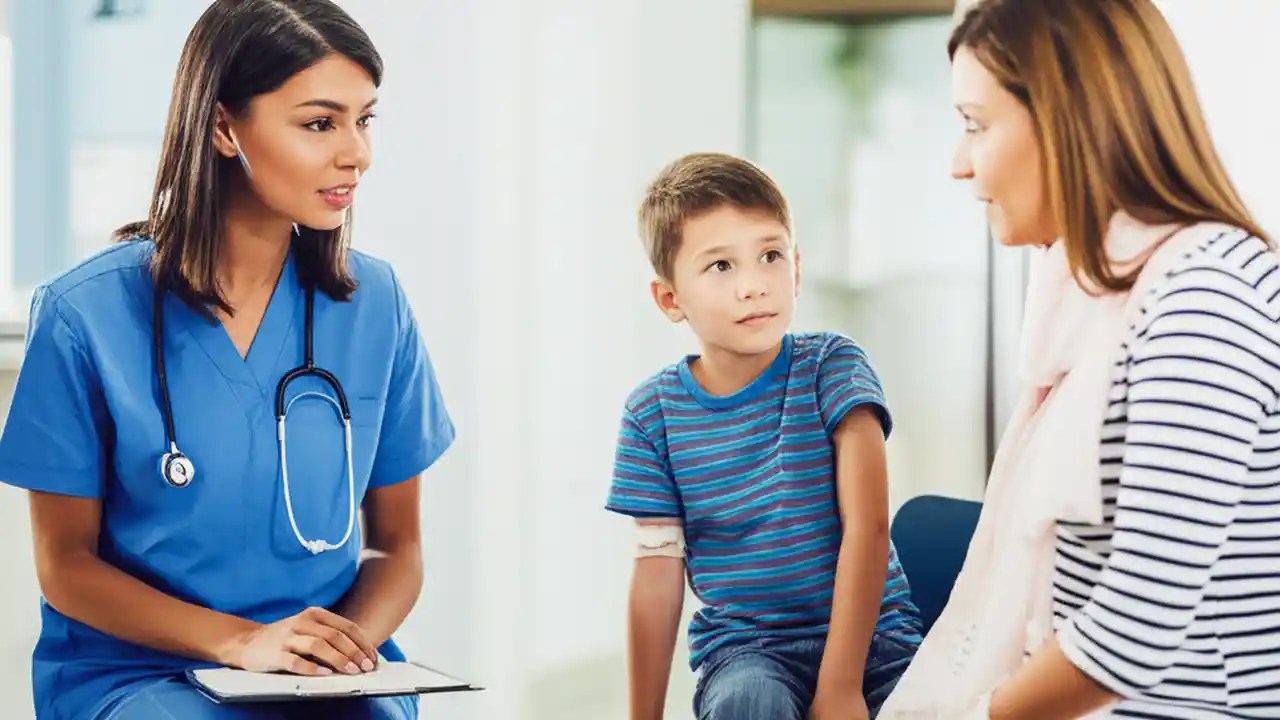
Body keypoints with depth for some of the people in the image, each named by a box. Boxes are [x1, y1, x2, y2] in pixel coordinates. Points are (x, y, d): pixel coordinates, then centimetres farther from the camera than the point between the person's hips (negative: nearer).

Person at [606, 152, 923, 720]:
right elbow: (656, 579, 0)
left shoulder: (831, 367, -6)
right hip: (743, 648, 0)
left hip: (869, 634, 0)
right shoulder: (654, 413, -1)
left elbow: (867, 526, -14)